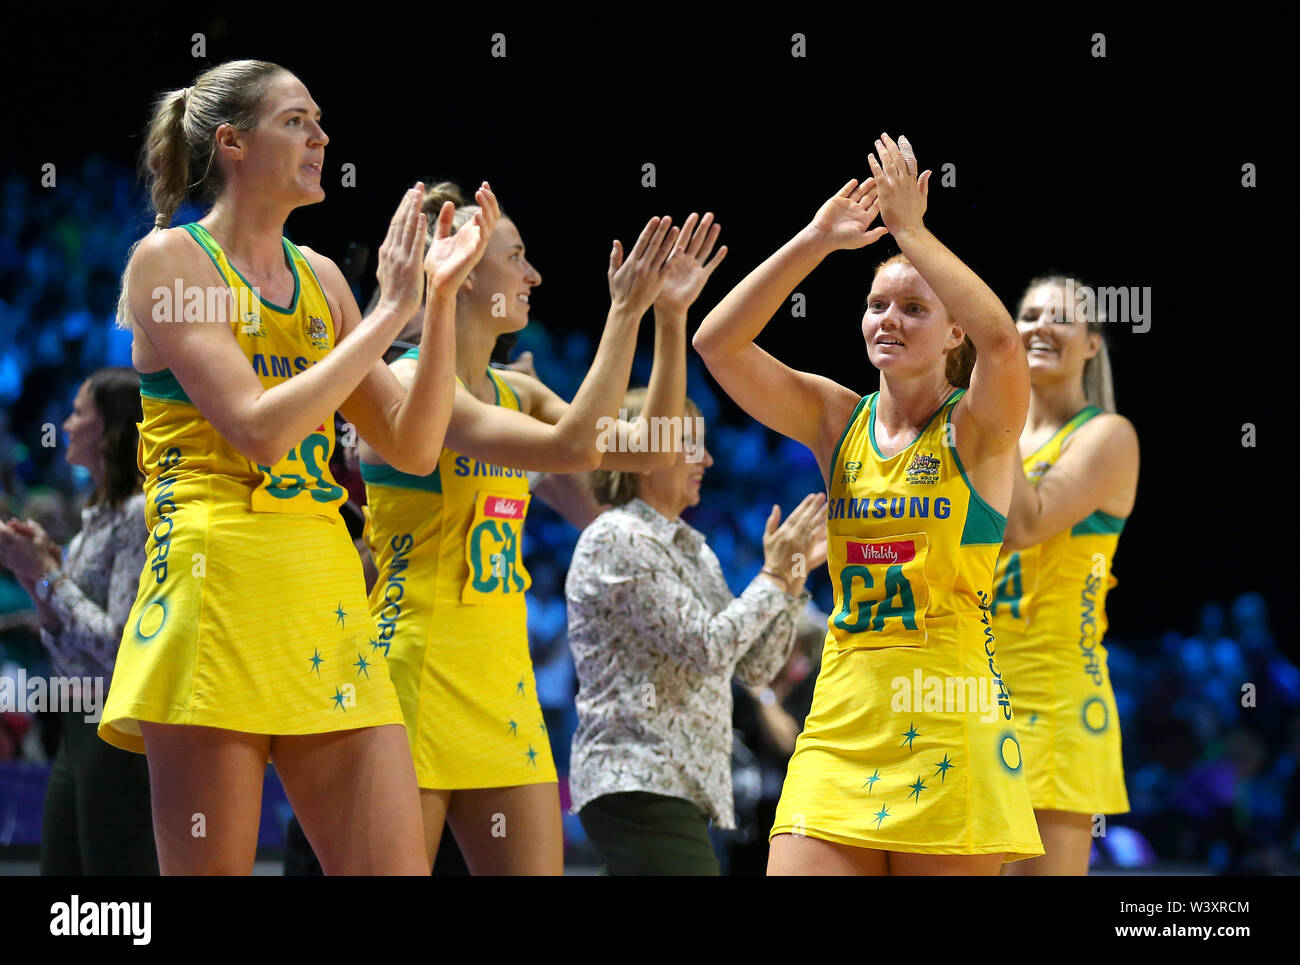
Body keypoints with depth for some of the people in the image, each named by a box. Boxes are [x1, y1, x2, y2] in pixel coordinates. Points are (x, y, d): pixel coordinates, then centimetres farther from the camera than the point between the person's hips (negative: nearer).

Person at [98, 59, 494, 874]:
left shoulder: (321, 279, 17)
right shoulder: (171, 260, -1)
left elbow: (414, 446, 14)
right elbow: (258, 427, -14)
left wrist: (441, 299, 4)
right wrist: (390, 313, -9)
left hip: (326, 596, 6)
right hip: (217, 585, -6)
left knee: (398, 869, -3)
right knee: (210, 870, -6)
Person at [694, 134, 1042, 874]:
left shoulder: (976, 430, -1)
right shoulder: (837, 419, 10)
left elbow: (1000, 340, -23)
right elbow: (717, 343, -1)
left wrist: (910, 227, -17)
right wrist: (814, 241, -8)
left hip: (949, 723, -3)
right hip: (841, 726, 3)